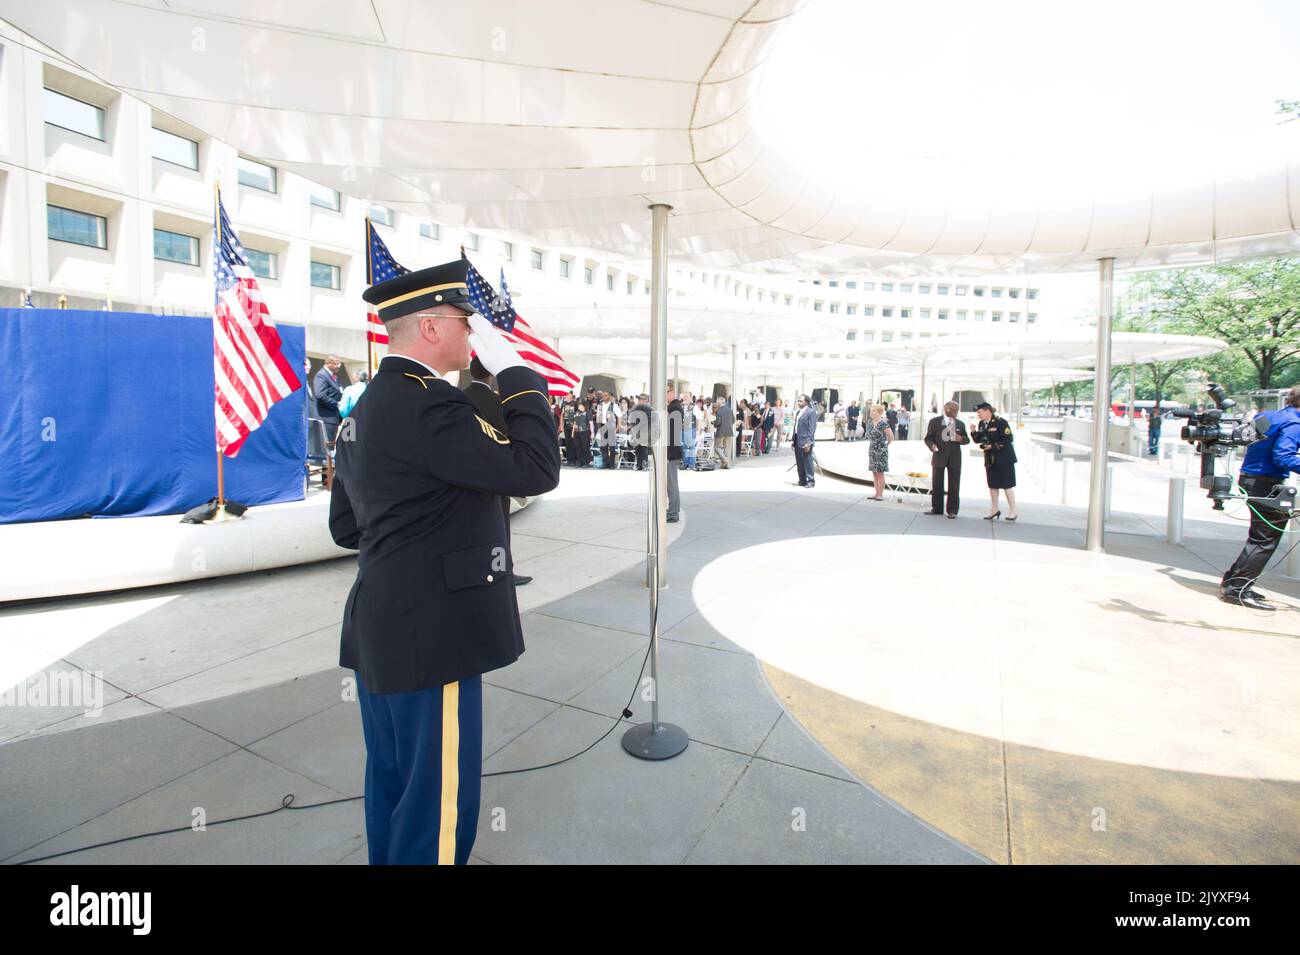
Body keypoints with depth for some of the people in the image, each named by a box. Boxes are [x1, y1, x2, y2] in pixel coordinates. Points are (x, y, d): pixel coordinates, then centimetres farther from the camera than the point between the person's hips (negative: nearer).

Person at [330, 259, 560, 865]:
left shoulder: (368, 406, 11)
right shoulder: (427, 403, -20)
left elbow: (346, 525, 15)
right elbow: (536, 469, -24)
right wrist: (514, 370, -16)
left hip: (383, 631, 10)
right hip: (429, 637, -10)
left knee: (394, 782, 24)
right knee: (439, 795, 8)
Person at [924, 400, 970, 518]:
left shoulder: (960, 424, 12)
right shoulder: (935, 421, 3)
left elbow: (967, 440, 15)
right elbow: (928, 438, 2)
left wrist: (961, 439, -8)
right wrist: (932, 445, -19)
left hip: (955, 458, 2)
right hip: (939, 456, -2)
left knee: (954, 485, 1)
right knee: (936, 484, 4)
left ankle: (952, 510, 9)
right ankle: (936, 508, 16)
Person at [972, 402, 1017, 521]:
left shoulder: (1001, 422, -14)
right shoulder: (981, 424, 7)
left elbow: (1008, 439, -18)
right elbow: (978, 440, 7)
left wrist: (993, 446, -20)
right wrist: (974, 432, -10)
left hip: (1003, 458, -7)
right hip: (990, 458, 7)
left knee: (1007, 485, -1)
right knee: (992, 485, 13)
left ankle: (1012, 512, 10)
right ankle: (994, 510, 25)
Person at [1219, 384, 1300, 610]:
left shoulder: (1266, 416, 12)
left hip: (1249, 479, 9)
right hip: (1266, 484, -9)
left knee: (1259, 537, 17)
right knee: (1265, 540, -4)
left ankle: (1232, 582, 20)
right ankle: (1237, 589, -4)